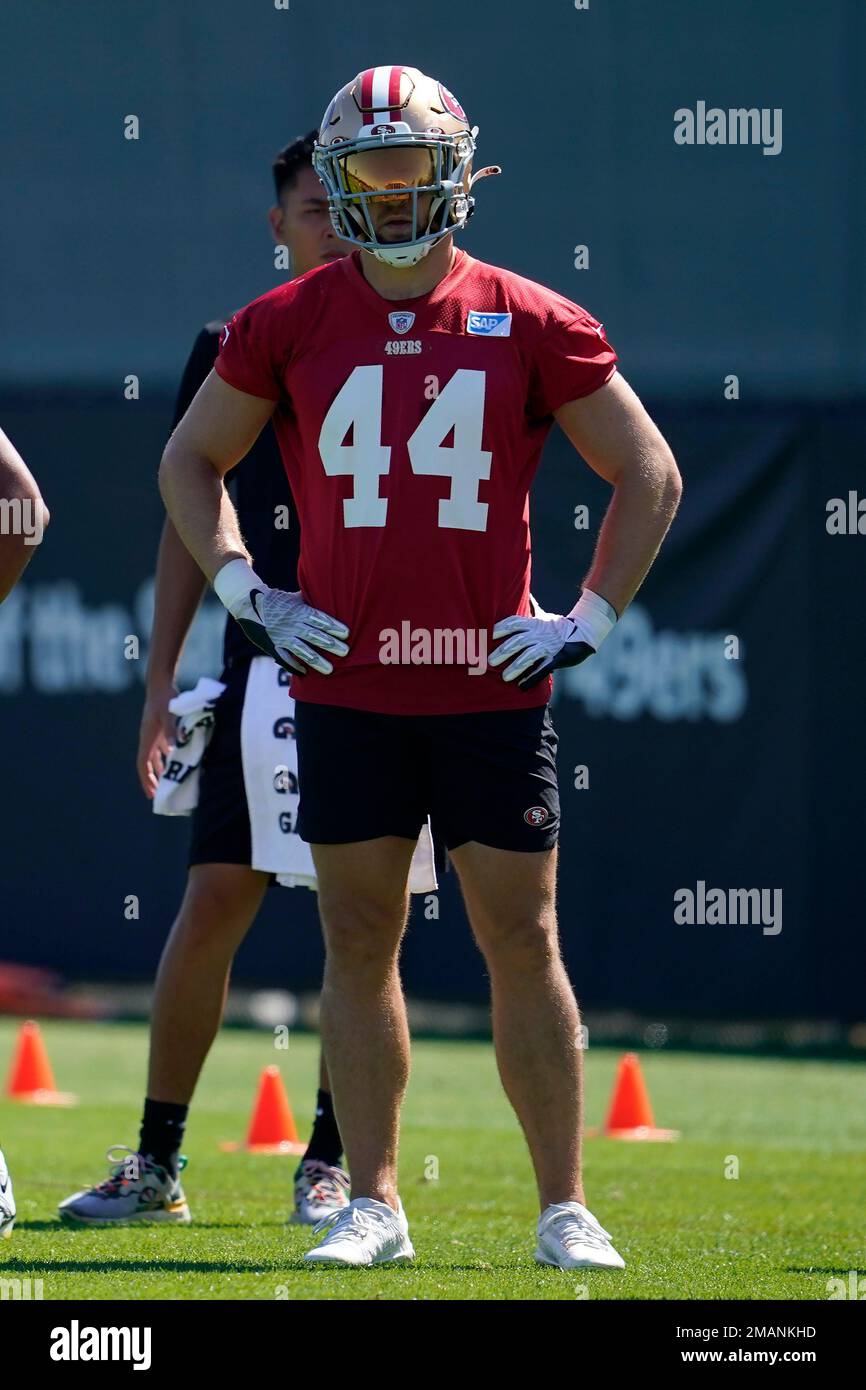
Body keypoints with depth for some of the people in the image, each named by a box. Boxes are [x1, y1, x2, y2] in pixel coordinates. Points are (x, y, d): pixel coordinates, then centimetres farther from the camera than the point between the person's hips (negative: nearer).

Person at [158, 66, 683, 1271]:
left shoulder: (533, 326, -1)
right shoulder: (289, 325, 3)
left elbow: (650, 475, 7)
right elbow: (190, 461, 16)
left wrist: (589, 620, 0)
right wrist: (246, 593, 4)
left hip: (493, 690, -1)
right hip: (345, 689, 1)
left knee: (525, 945, 0)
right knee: (359, 943, 5)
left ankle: (565, 1209, 5)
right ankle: (373, 1206, 13)